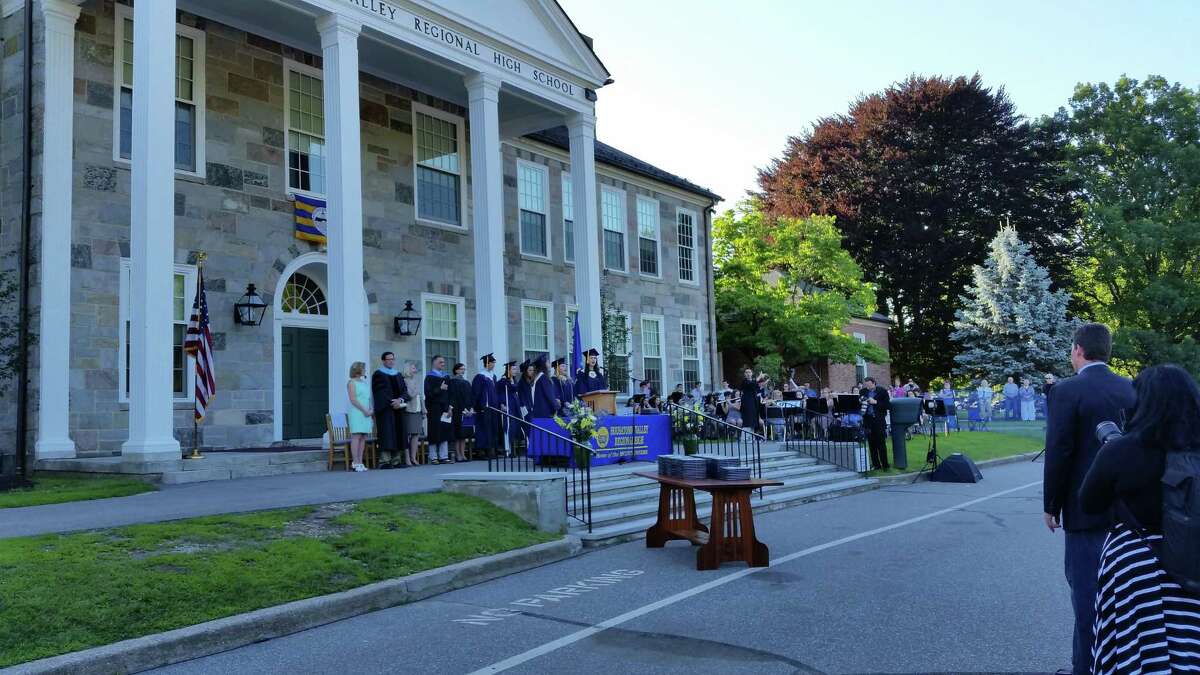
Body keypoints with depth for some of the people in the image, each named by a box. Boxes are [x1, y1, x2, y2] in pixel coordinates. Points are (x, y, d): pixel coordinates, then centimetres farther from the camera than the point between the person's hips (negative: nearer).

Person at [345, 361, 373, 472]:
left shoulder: (365, 383, 20)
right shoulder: (351, 382, -2)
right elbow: (353, 400, -10)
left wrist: (371, 410, 6)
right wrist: (365, 411, -12)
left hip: (366, 414, 7)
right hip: (356, 413, -7)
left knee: (363, 437, 3)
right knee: (356, 436, -10)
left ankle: (360, 462, 4)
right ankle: (355, 462, -10)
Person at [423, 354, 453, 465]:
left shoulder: (446, 376, 14)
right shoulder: (429, 377, -3)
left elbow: (450, 393, 13)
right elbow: (428, 393, -13)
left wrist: (449, 407, 3)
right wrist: (440, 389, -21)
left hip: (445, 408, 5)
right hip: (434, 409, -5)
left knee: (445, 432, 3)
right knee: (435, 433, -3)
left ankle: (444, 457, 6)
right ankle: (433, 457, 3)